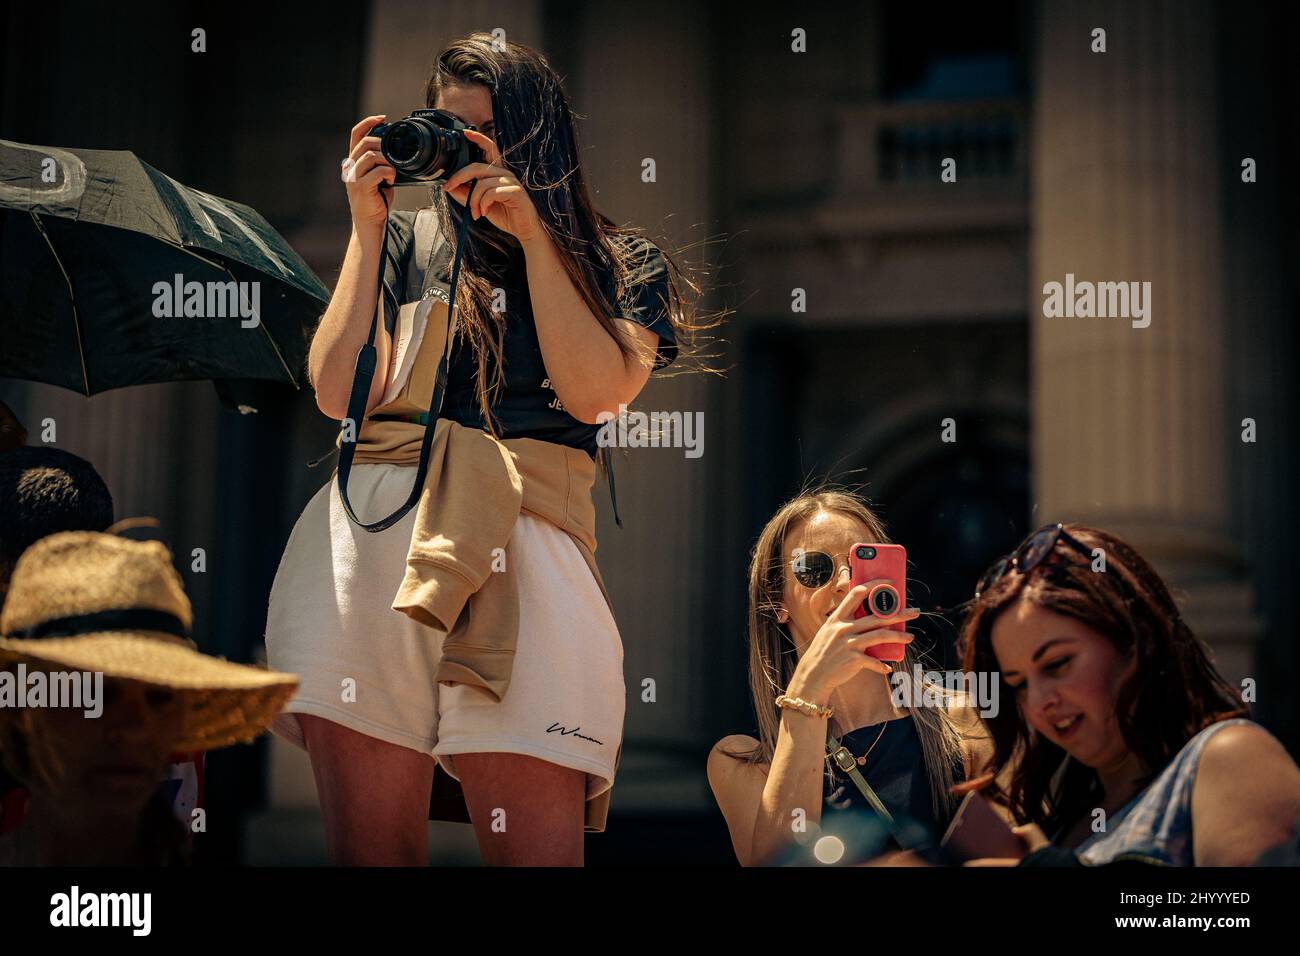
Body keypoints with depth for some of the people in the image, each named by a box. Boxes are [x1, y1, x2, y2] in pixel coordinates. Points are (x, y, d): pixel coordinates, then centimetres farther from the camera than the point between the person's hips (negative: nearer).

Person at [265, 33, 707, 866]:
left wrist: (534, 234, 1)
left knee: (536, 849, -12)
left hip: (522, 538, -2)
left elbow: (593, 392, -1)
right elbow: (338, 392, 9)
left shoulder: (623, 265, 18)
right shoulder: (410, 244, 22)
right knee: (369, 845, -1)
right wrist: (367, 225, 9)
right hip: (369, 529, 2)